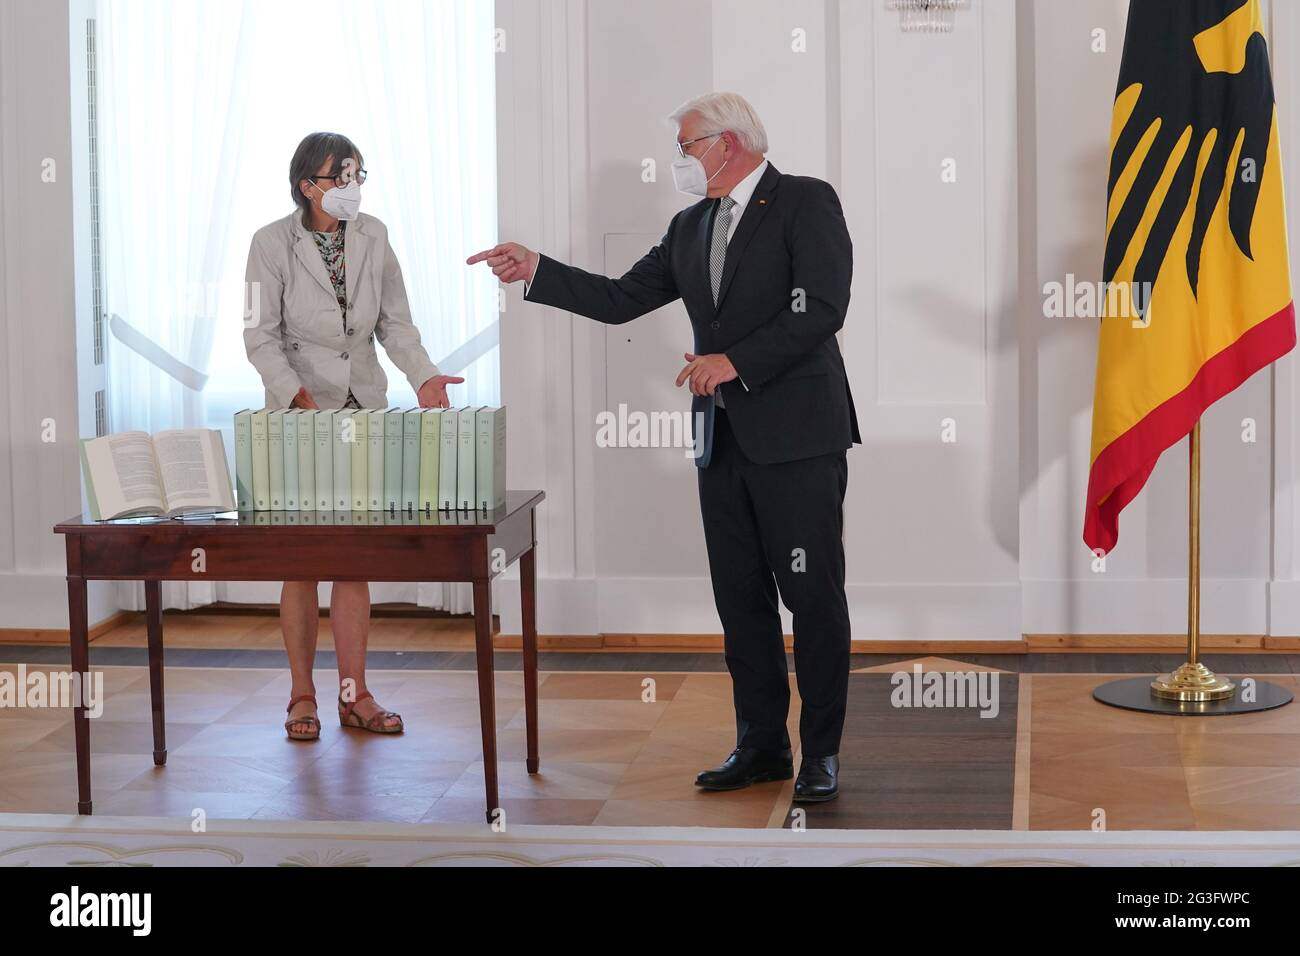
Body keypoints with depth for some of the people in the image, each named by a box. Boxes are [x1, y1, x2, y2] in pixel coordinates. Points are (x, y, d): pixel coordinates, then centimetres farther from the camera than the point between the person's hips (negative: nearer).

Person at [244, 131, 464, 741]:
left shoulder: (373, 237, 4)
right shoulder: (273, 243, -8)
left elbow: (395, 321, 5)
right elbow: (261, 335, -10)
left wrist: (422, 375, -11)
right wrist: (297, 394, -24)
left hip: (363, 410, 4)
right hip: (299, 414, -4)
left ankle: (354, 696, 10)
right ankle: (303, 697, 10)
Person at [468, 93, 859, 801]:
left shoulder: (806, 203, -5)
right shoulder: (691, 227, 17)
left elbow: (822, 309, -15)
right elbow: (621, 300, 15)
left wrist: (737, 361, -17)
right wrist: (535, 271, 8)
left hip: (797, 437, -7)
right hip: (724, 441, 7)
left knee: (814, 596, -2)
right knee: (740, 597, 10)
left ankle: (822, 752, 7)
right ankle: (761, 745, 20)